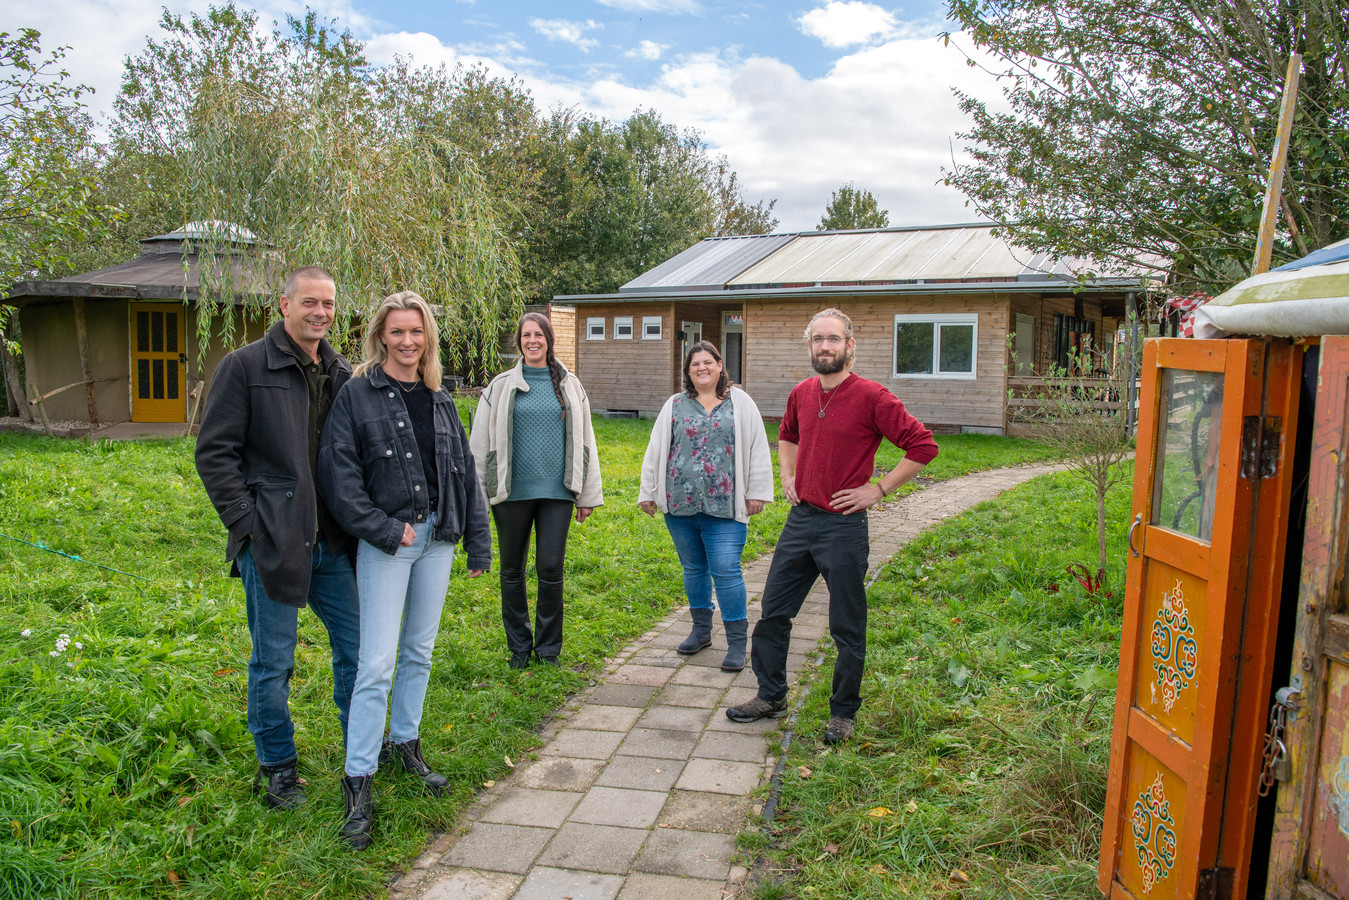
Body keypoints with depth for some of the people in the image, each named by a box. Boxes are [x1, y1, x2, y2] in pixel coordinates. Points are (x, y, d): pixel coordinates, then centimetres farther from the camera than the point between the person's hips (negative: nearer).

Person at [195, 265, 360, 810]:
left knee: (357, 645, 12)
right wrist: (246, 522, -12)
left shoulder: (341, 375, 10)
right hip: (272, 541, -5)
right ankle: (276, 765, 26)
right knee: (273, 663, 7)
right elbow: (214, 453, -7)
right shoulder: (245, 367, -5)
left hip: (331, 541, 5)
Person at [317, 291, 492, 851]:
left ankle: (405, 745, 33)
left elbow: (465, 474, 12)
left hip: (437, 539, 5)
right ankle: (359, 782, 3)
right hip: (386, 543, -5)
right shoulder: (357, 395, -6)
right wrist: (385, 530, -15)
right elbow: (337, 474, -11)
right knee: (377, 663, -7)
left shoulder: (440, 401, 10)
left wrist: (477, 544, 10)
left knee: (419, 652, 15)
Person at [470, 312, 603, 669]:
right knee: (512, 570, 9)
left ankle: (548, 648, 17)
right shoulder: (501, 386, 4)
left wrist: (588, 494, 9)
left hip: (556, 492, 0)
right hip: (513, 492, 0)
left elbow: (585, 442, 11)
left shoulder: (570, 386, 8)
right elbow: (481, 444, 6)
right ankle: (519, 646, 24)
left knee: (551, 569, 0)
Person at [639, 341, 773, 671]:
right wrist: (648, 492, 12)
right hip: (680, 504, 3)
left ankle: (736, 642, 2)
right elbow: (655, 450, 13)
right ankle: (701, 630, 30)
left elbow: (757, 449, 4)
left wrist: (757, 493, 0)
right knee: (693, 569, 14)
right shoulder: (675, 406, 11)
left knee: (726, 571, -7)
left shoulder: (740, 403, 5)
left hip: (724, 507, -3)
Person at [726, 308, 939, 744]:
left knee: (847, 628, 6)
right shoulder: (801, 394, 7)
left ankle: (843, 713, 24)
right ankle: (770, 696, 30)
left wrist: (878, 489, -12)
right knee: (773, 611, 12)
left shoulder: (872, 397, -13)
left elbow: (923, 446, -12)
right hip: (799, 519, 6)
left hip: (843, 526, -6)